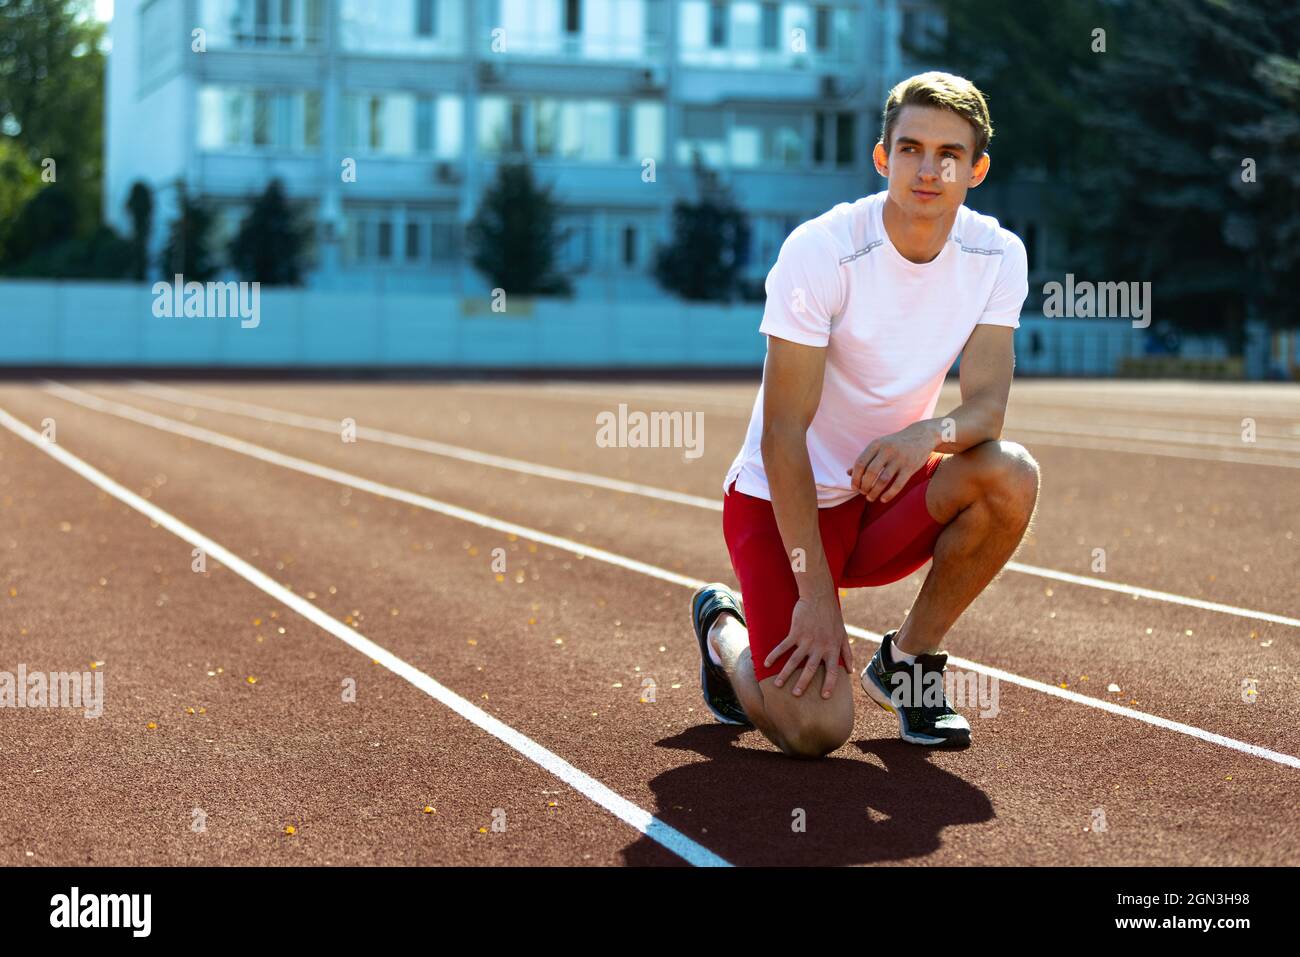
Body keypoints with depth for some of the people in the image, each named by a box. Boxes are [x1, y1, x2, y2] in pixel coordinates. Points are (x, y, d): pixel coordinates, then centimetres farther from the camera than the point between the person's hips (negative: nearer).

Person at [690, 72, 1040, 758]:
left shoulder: (996, 256, -6)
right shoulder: (818, 251, -21)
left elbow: (987, 403, -12)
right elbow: (783, 431, -20)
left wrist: (929, 433, -38)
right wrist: (815, 592, -24)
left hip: (888, 495, 5)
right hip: (781, 498, -5)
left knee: (1011, 475, -26)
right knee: (815, 730, -21)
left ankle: (908, 658, -2)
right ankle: (723, 628, 15)